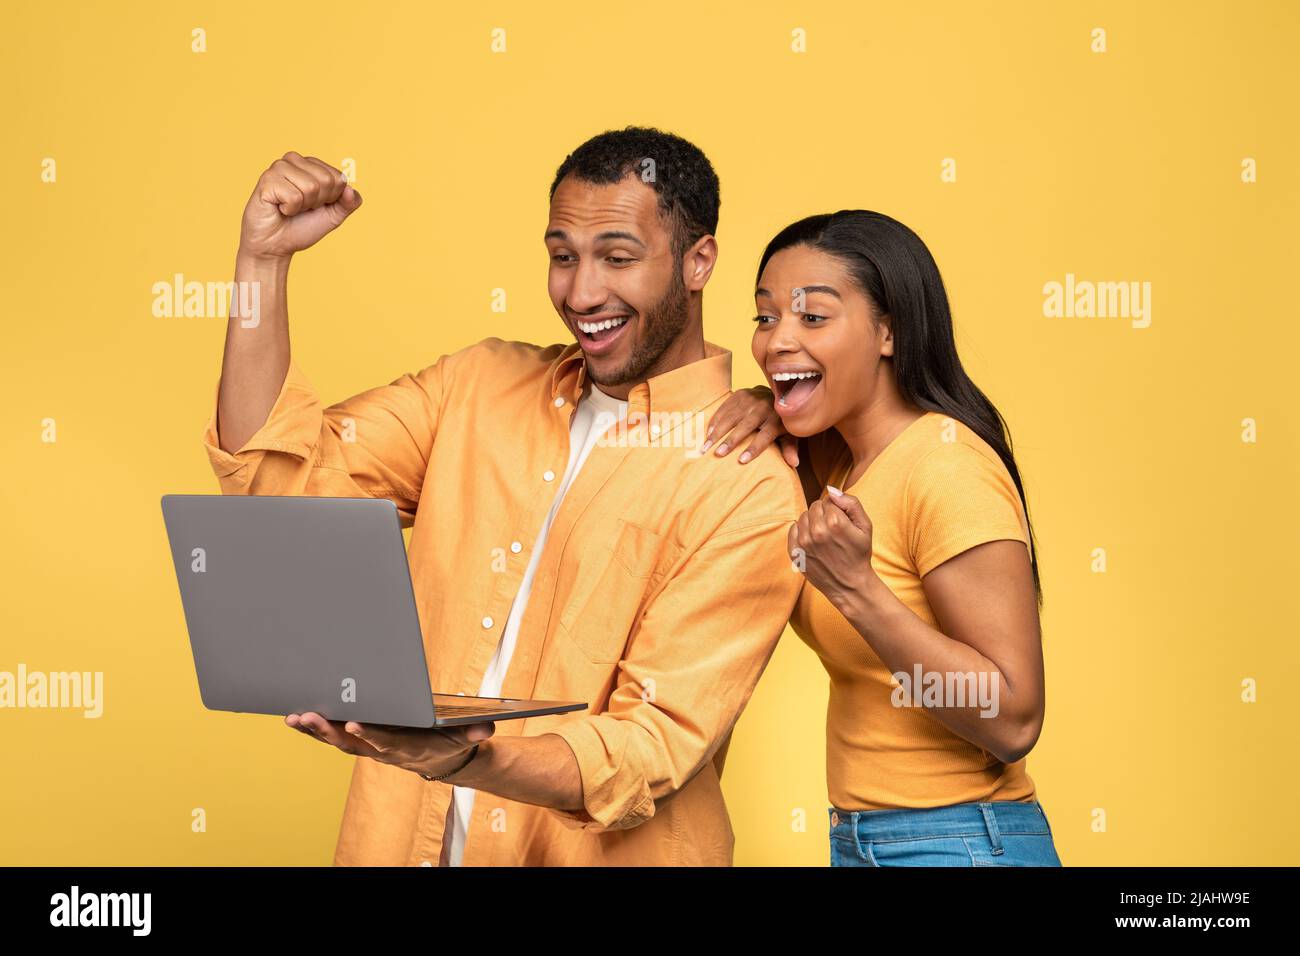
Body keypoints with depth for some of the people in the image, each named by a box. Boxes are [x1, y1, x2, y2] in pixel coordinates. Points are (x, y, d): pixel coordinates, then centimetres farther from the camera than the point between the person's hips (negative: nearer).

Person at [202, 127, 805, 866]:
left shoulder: (749, 490, -15)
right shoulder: (481, 385, 3)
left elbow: (656, 744, -19)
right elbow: (281, 478, -1)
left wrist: (468, 762, -35)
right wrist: (265, 258, -8)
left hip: (600, 854, -4)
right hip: (407, 839, 5)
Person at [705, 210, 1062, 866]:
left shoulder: (948, 467, -19)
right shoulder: (840, 455, 5)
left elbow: (1013, 722, -22)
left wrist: (856, 588, -29)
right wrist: (764, 403, 2)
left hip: (959, 844, -8)